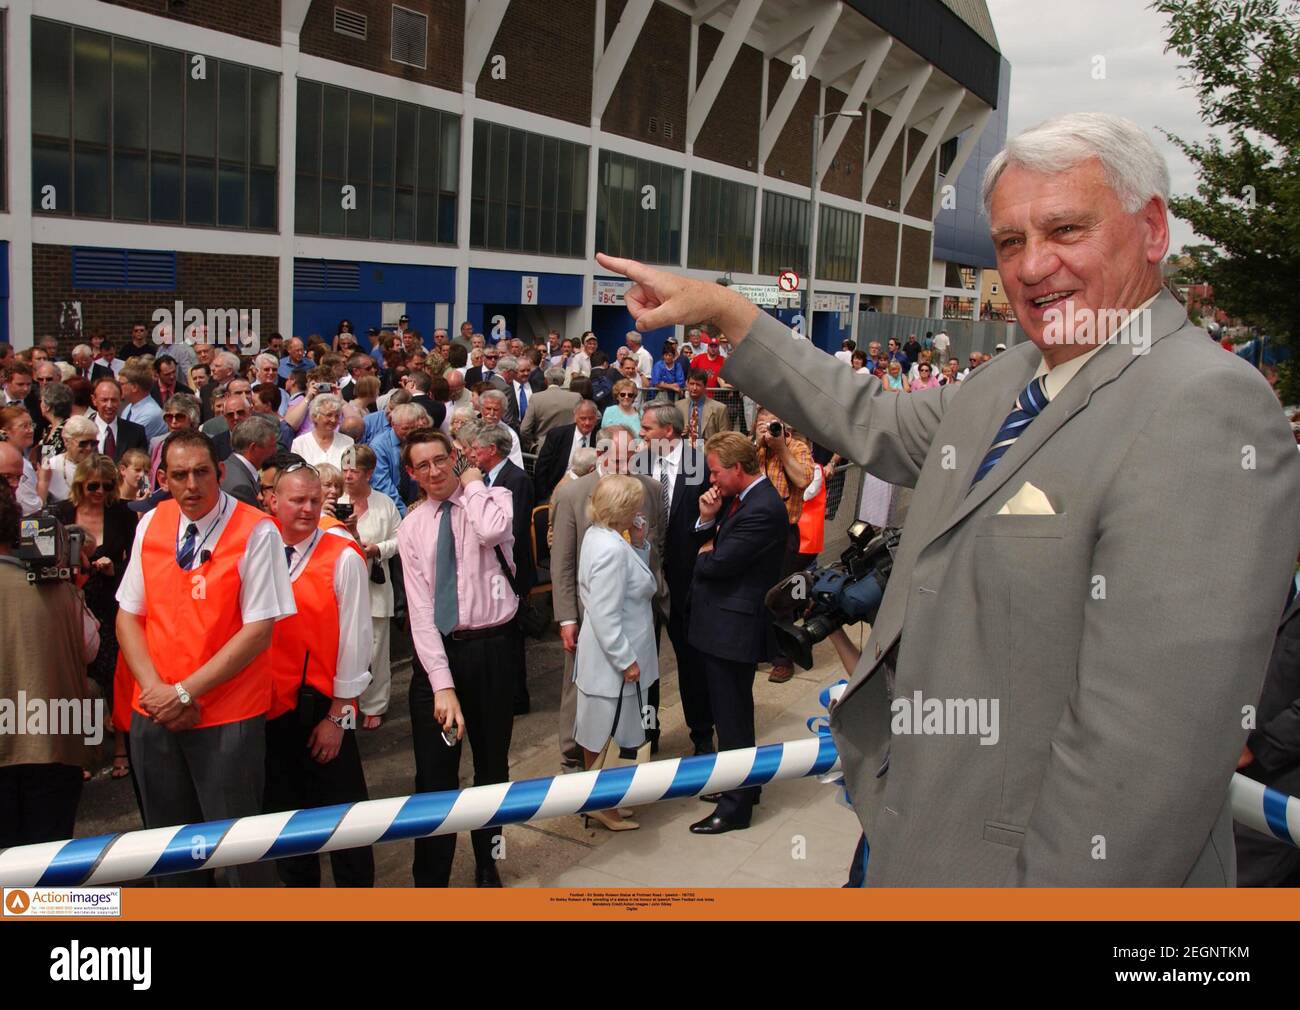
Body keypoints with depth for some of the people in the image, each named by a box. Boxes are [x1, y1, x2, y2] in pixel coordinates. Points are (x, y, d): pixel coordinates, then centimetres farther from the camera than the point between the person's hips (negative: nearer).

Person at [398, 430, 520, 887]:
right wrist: (443, 683, -16)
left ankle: (487, 866, 33)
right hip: (436, 650, 1)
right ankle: (430, 877, 19)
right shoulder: (411, 527, 2)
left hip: (491, 647, -1)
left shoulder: (493, 497, -2)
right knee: (434, 773, 4)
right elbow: (420, 609, -6)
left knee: (493, 764, 14)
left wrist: (472, 484, -11)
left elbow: (491, 531, -29)